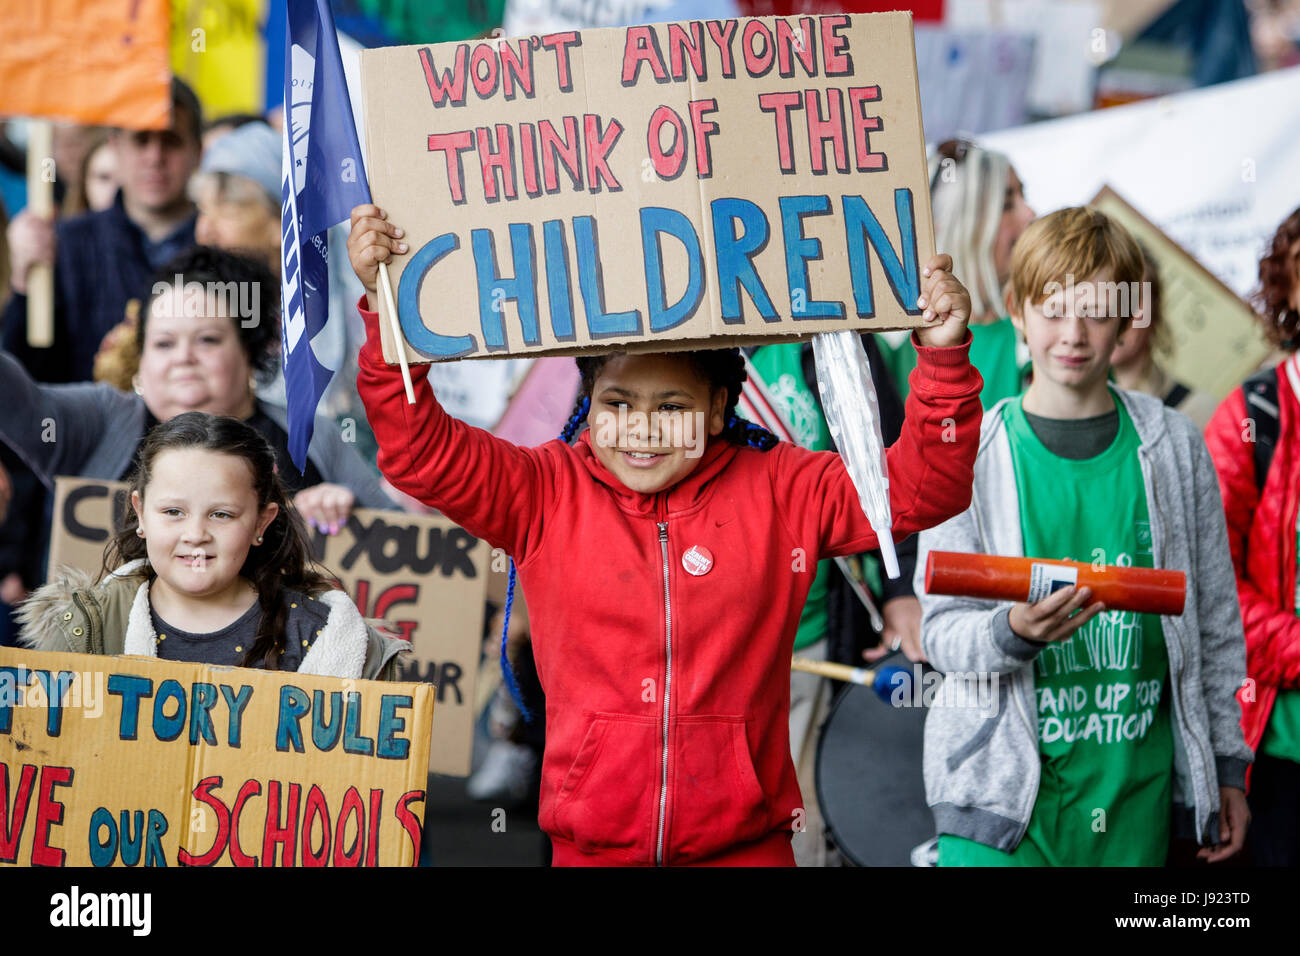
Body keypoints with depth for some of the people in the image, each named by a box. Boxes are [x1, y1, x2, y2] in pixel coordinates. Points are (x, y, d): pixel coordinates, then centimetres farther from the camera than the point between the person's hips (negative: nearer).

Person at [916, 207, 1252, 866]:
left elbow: (1216, 618, 11)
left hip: (1136, 787, 2)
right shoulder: (969, 452, -1)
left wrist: (1227, 765, 11)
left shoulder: (1173, 448, 5)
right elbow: (942, 631, -3)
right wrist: (1014, 632, -24)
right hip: (1005, 785, -2)